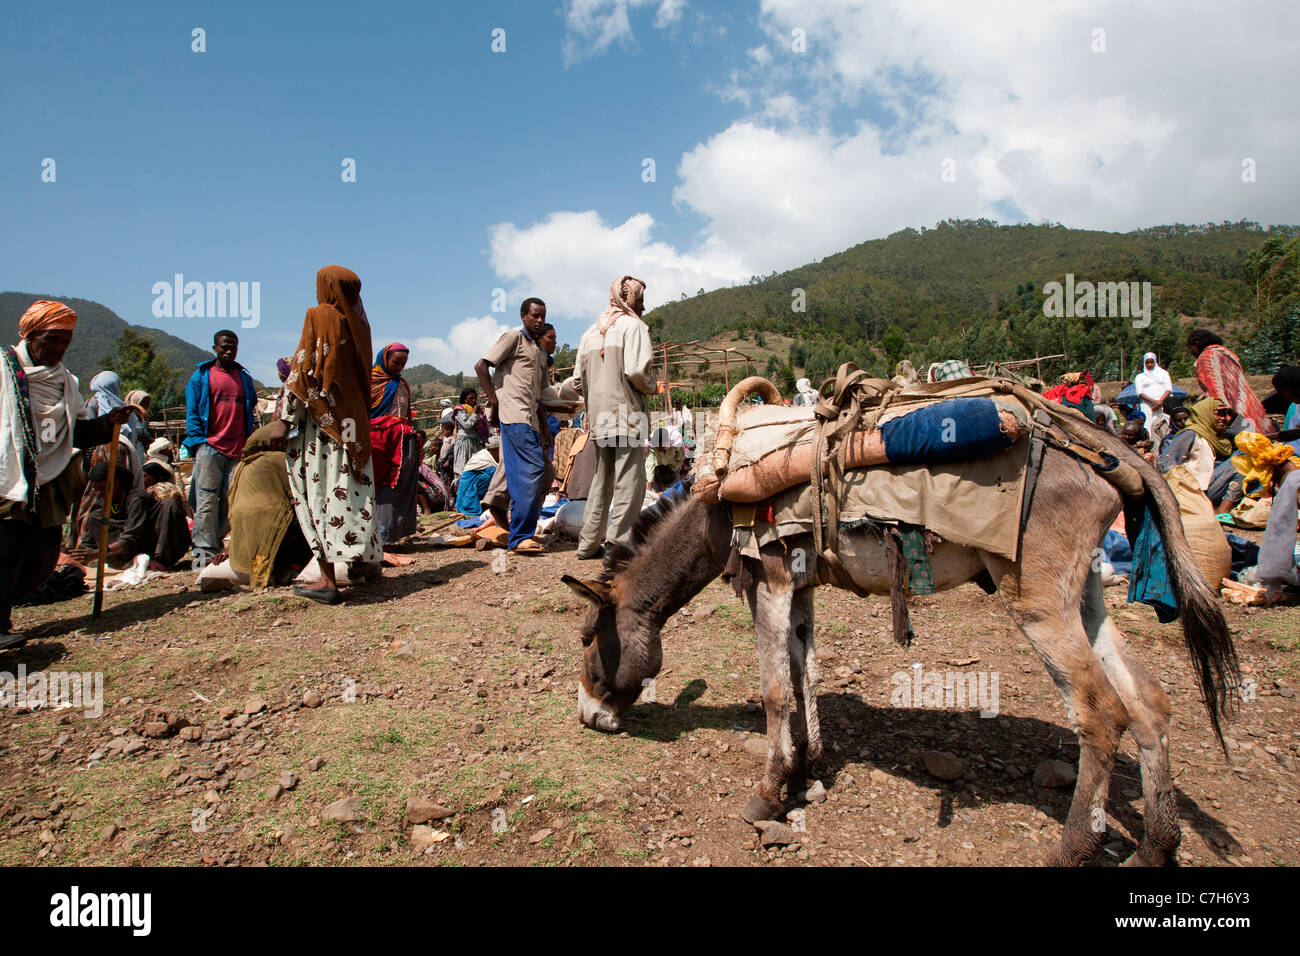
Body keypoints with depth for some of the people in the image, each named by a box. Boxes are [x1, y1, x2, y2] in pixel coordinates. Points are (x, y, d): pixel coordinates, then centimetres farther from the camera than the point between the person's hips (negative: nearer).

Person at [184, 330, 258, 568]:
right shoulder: (201, 376, 8)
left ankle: (214, 543, 14)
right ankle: (204, 551, -7)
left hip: (238, 450, 3)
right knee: (207, 502, -8)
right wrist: (198, 442, -6)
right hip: (210, 448, -3)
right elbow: (192, 413, 5)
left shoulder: (244, 378, 18)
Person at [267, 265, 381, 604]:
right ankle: (366, 560, 25)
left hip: (323, 420, -6)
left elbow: (303, 370, -12)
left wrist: (284, 419, -11)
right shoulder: (359, 324, 10)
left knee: (320, 491, -5)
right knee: (354, 491, 15)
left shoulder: (319, 316, -6)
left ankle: (328, 579, -8)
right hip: (355, 422, 6)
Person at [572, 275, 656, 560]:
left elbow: (578, 380, 13)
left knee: (601, 481, 15)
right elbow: (636, 371, -17)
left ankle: (589, 543, 19)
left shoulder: (590, 332, 17)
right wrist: (651, 387, 2)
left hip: (598, 418, 7)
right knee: (629, 482, -4)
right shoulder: (632, 325, -4)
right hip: (628, 415, -7)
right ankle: (618, 545, -6)